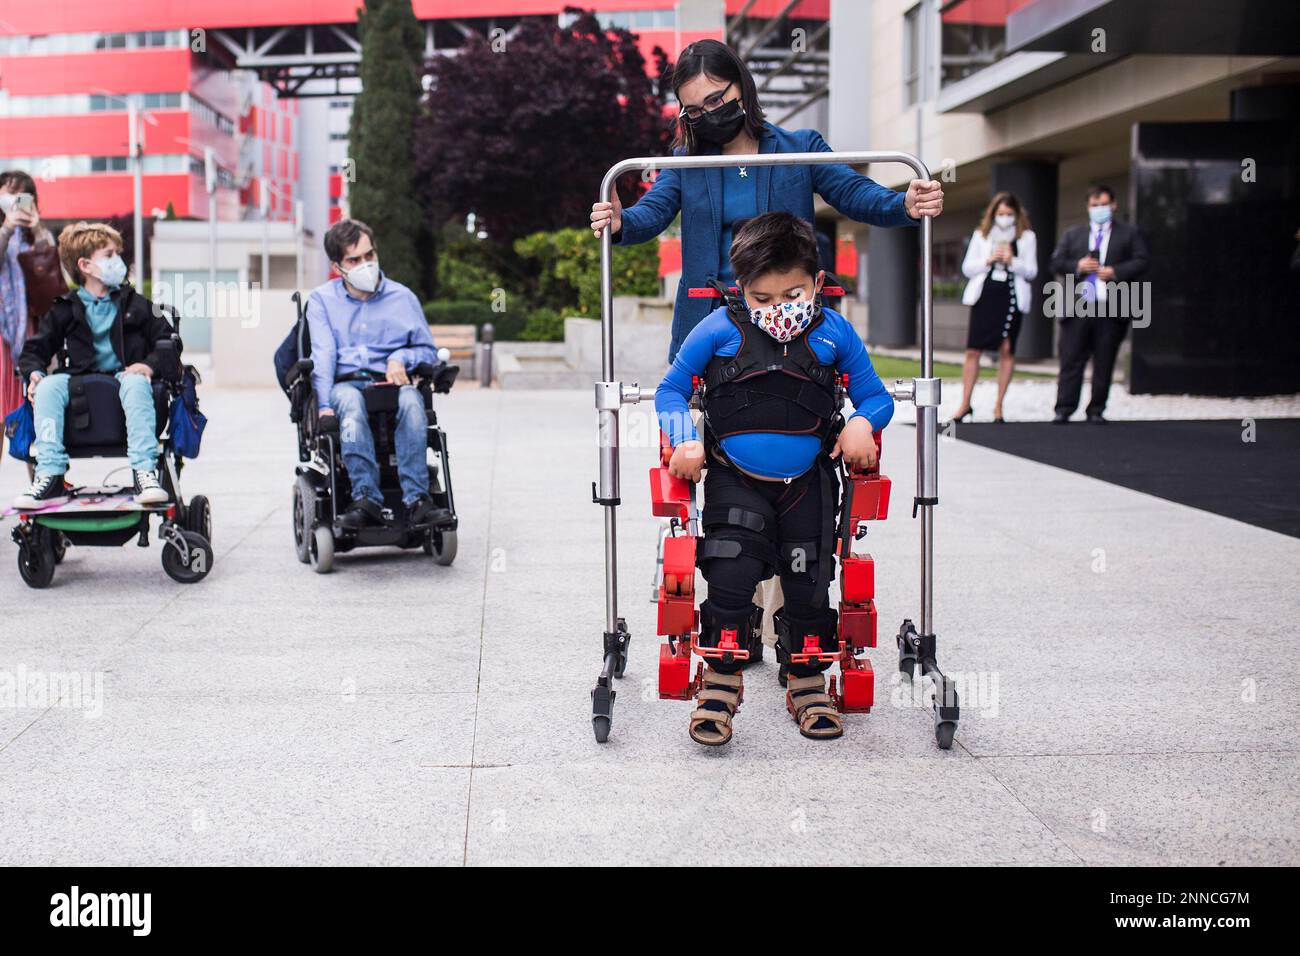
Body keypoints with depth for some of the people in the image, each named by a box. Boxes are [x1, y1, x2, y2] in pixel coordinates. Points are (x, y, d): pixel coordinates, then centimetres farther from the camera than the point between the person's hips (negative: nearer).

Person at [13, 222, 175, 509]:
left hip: (125, 376, -1)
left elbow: (169, 342, 7)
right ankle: (50, 477, -34)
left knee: (135, 383, -36)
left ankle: (145, 472, -44)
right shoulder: (65, 310, 11)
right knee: (49, 385, -29)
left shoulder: (135, 305, 10)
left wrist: (150, 364, -13)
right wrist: (34, 373, -10)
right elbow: (34, 350, 12)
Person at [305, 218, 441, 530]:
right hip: (346, 384, -1)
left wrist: (401, 357, -5)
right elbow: (323, 355, 1)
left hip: (392, 383, 1)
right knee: (349, 401, -38)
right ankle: (366, 498, -48)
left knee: (411, 400, -36)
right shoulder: (322, 300, 13)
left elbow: (428, 351, 19)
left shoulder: (402, 297, 15)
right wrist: (324, 404, -15)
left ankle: (416, 497, -44)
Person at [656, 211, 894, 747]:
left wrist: (861, 423, -14)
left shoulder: (834, 333, -3)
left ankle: (807, 684, 21)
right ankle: (720, 683, 2)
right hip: (735, 481, -1)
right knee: (730, 576, -14)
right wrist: (684, 441, -12)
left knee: (808, 583, 1)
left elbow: (875, 396, 8)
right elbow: (671, 389, 4)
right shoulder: (719, 331, -8)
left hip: (807, 484, 1)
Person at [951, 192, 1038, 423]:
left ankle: (998, 405, 8)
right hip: (984, 296, 1)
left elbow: (1031, 272, 3)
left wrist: (1012, 261, -15)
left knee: (1007, 350, 0)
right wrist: (988, 260, -9)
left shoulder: (1026, 237, 7)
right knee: (973, 351, -3)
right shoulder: (981, 235, 10)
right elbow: (967, 268, 8)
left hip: (1011, 298, -1)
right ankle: (965, 403, 6)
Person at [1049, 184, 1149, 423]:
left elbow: (1141, 262, 2)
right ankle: (1064, 409, -1)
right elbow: (1056, 262, 10)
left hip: (1111, 308, -1)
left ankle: (1096, 410, 9)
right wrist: (1077, 266, -8)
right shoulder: (1072, 235, 19)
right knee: (1071, 359, -3)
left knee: (1104, 363, 2)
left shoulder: (1130, 233, 12)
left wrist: (1116, 272, -12)